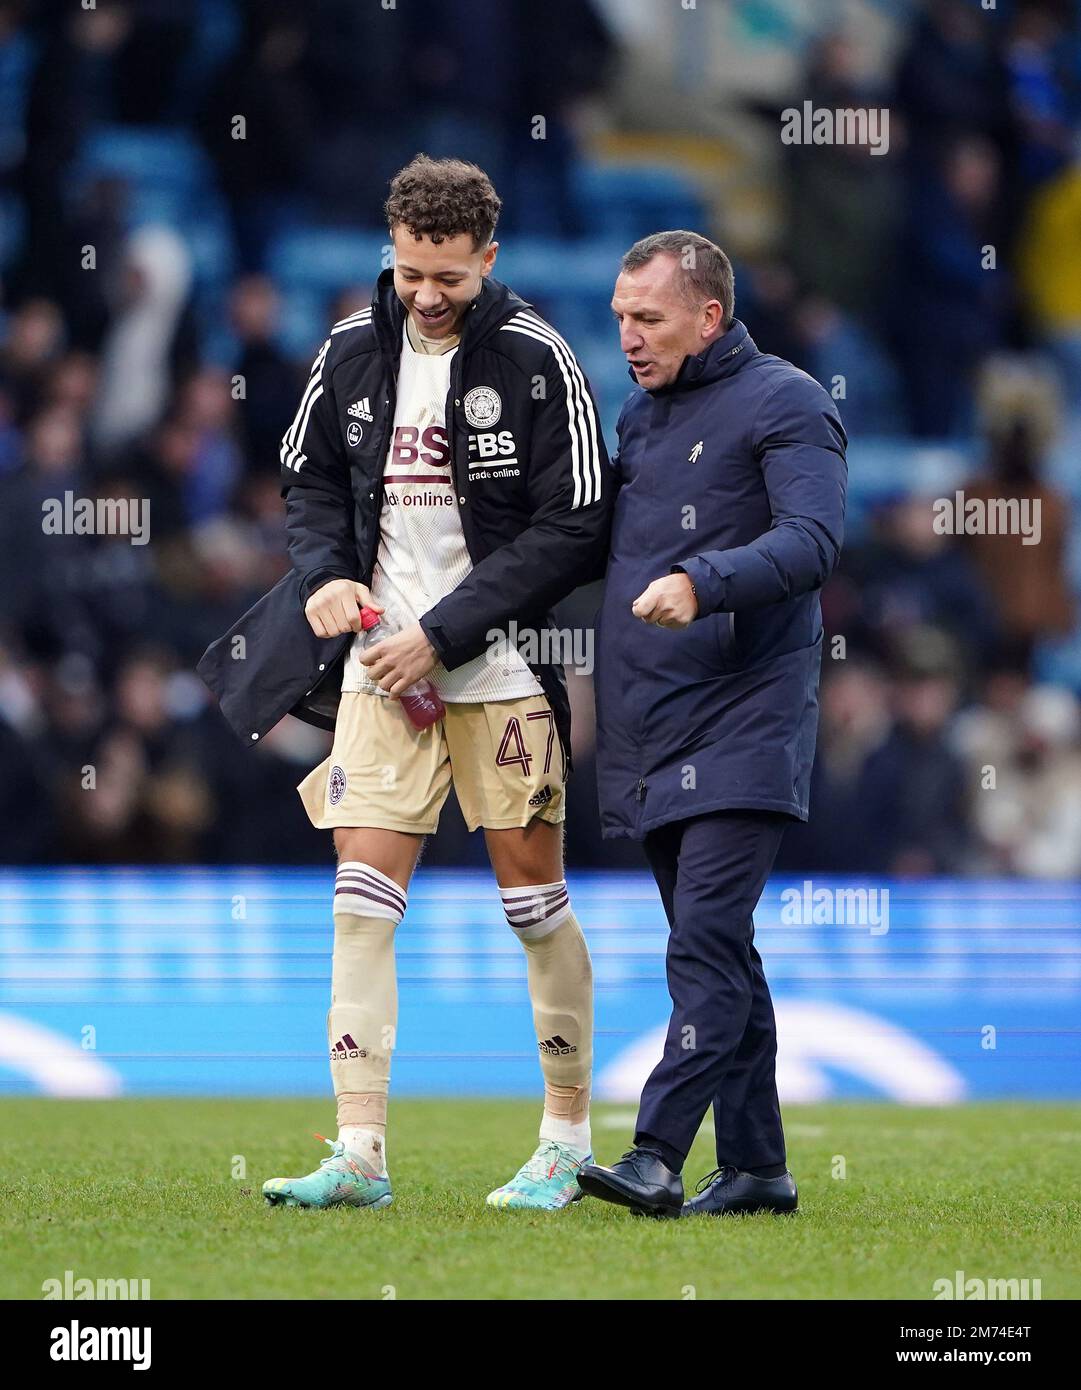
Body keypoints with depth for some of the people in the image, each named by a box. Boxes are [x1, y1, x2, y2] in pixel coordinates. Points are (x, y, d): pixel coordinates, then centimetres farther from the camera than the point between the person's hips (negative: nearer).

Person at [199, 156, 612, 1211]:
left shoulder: (535, 360, -8)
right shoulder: (353, 350, 5)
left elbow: (574, 531, -10)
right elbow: (310, 479, 19)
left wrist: (443, 633, -14)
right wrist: (327, 574, -2)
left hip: (501, 669, -3)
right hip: (380, 664, 4)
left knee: (535, 898, 1)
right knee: (363, 895, -5)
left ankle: (568, 1138, 14)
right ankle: (359, 1152, -7)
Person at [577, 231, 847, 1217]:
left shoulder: (784, 404, -5)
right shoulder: (640, 415, 19)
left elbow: (814, 539, -19)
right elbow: (598, 543, 27)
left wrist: (702, 582, -33)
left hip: (743, 727, -8)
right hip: (651, 734, 8)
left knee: (707, 943, -15)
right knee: (718, 954, 11)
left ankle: (657, 1156, -23)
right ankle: (756, 1165, 15)